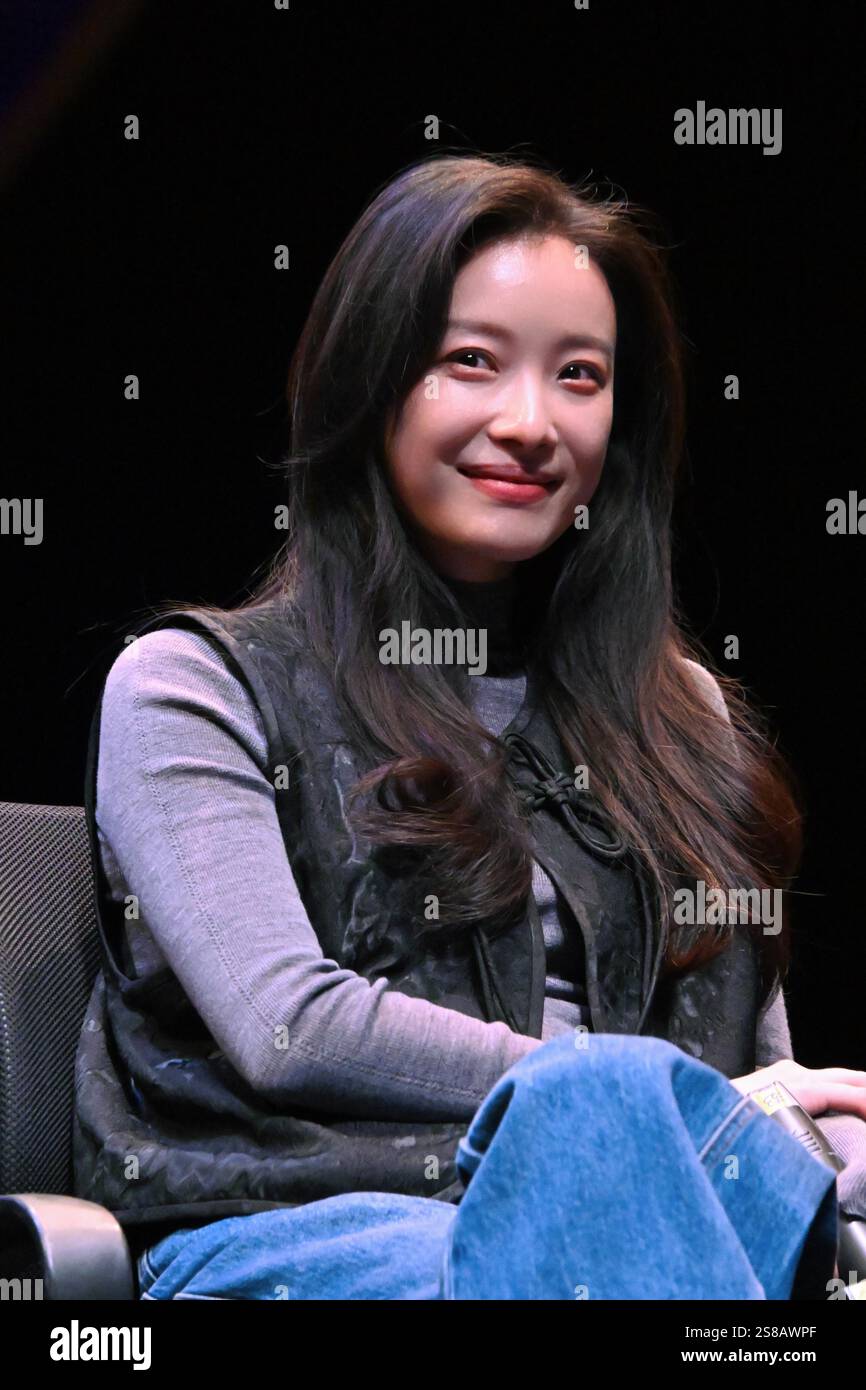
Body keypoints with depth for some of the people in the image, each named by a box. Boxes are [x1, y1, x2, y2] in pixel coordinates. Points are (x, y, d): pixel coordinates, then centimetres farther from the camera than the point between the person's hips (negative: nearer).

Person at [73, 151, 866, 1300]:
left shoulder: (679, 711, 25)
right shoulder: (195, 687, 9)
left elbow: (763, 1053, 18)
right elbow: (292, 1030, -7)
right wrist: (643, 1105, -11)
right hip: (282, 1231, -4)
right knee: (607, 1091, -39)